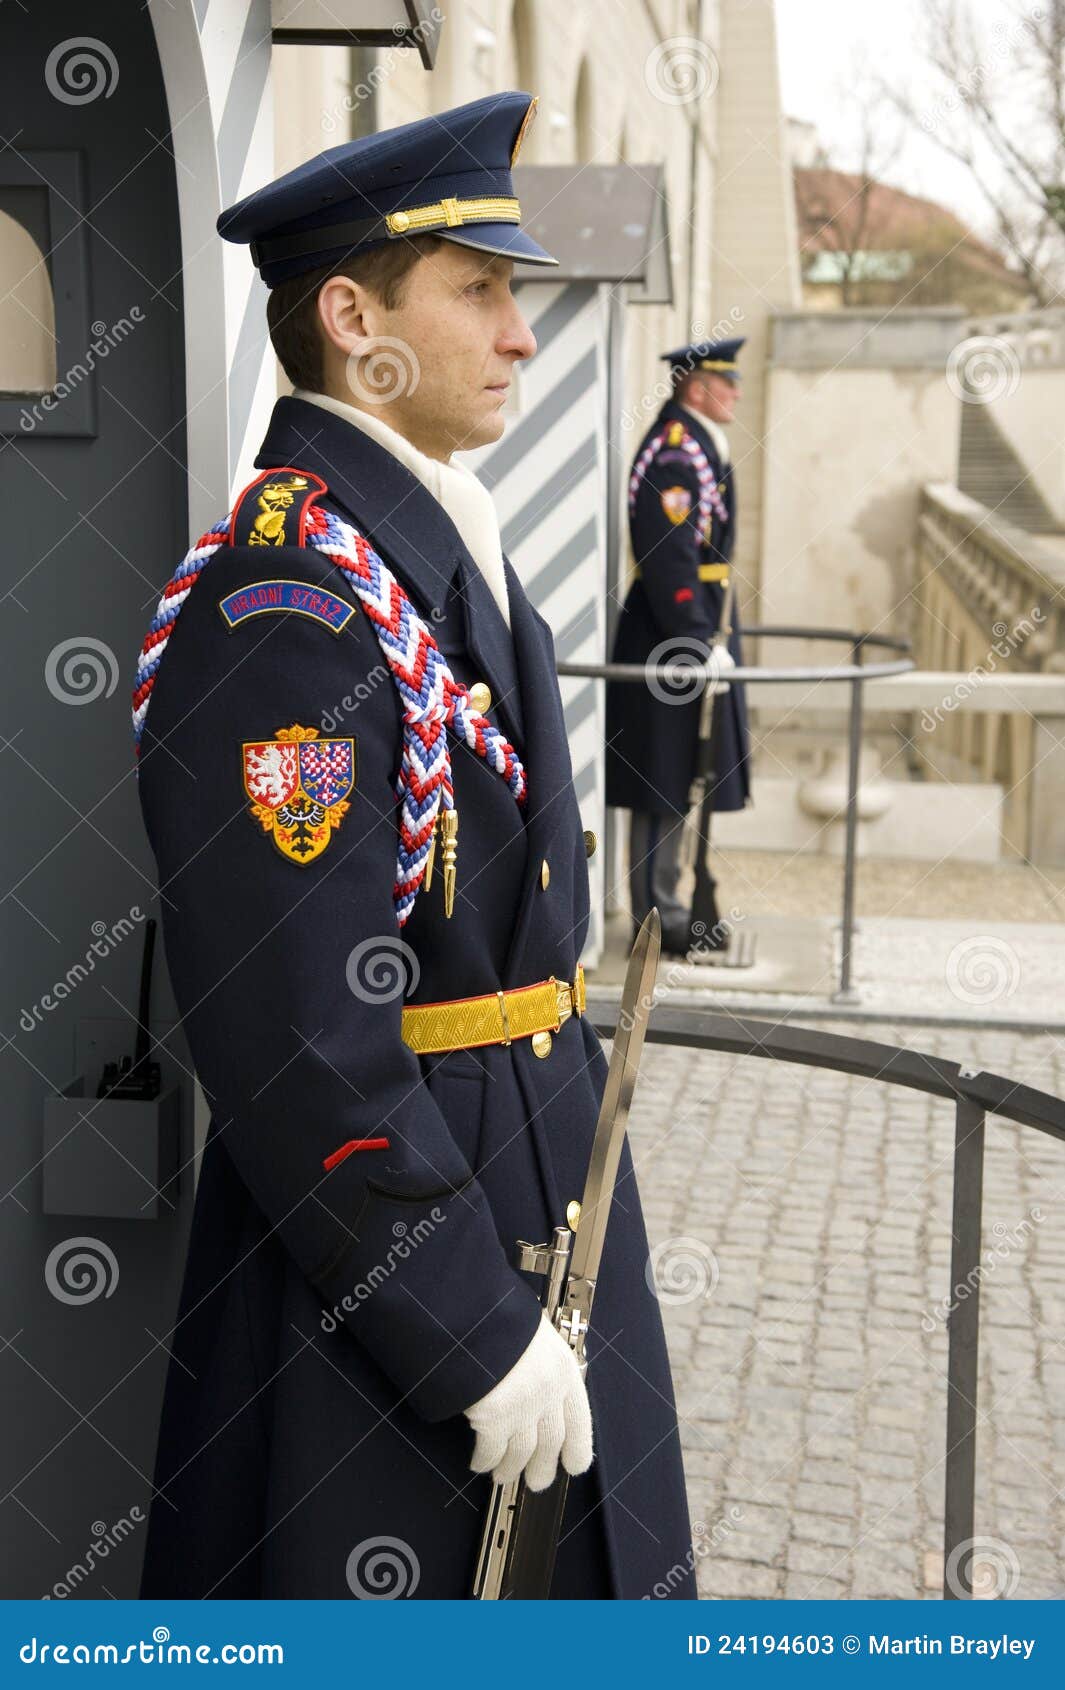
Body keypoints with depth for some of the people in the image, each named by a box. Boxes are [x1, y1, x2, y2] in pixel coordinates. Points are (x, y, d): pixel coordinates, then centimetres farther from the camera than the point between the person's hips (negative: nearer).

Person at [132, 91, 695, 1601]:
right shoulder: (289, 604, -22)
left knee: (579, 1563, 23)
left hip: (534, 1204, 9)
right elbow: (293, 1033, -26)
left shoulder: (442, 548, 9)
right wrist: (481, 1331, -20)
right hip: (379, 1269, -9)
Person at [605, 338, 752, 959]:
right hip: (671, 641, -10)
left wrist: (720, 630, 20)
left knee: (680, 782, 15)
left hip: (696, 630, 10)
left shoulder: (704, 444, 15)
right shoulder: (673, 452, -16)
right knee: (665, 782, -2)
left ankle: (667, 905, 25)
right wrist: (701, 644, -23)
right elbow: (668, 559, -22)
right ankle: (658, 919, 6)